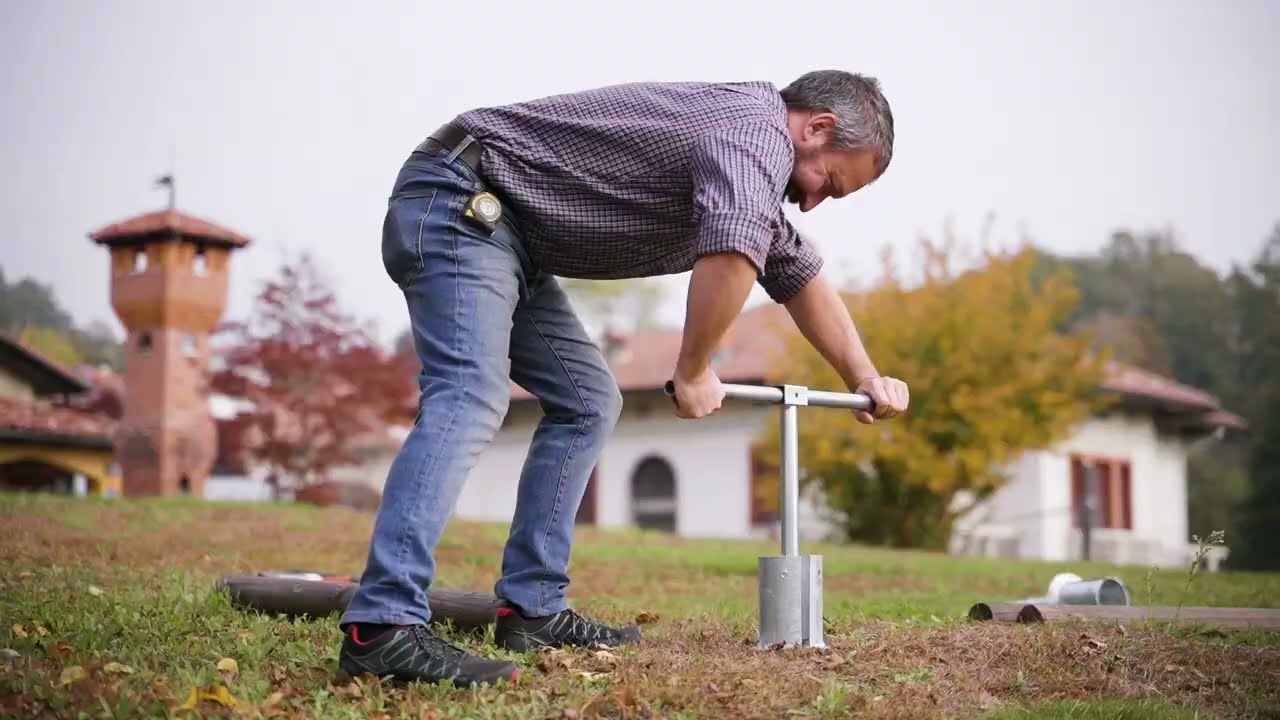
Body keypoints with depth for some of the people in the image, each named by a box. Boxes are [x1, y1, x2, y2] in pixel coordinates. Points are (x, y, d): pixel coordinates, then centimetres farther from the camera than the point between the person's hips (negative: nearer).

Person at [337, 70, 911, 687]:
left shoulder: (748, 166, 18)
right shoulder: (758, 130, -16)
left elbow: (801, 277, 31)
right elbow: (730, 258, -34)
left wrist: (866, 379, 28)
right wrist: (694, 374, -19)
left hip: (508, 230, 11)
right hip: (457, 202, -11)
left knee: (587, 401, 9)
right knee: (471, 399, -26)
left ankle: (532, 609, 7)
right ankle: (381, 626, -35)